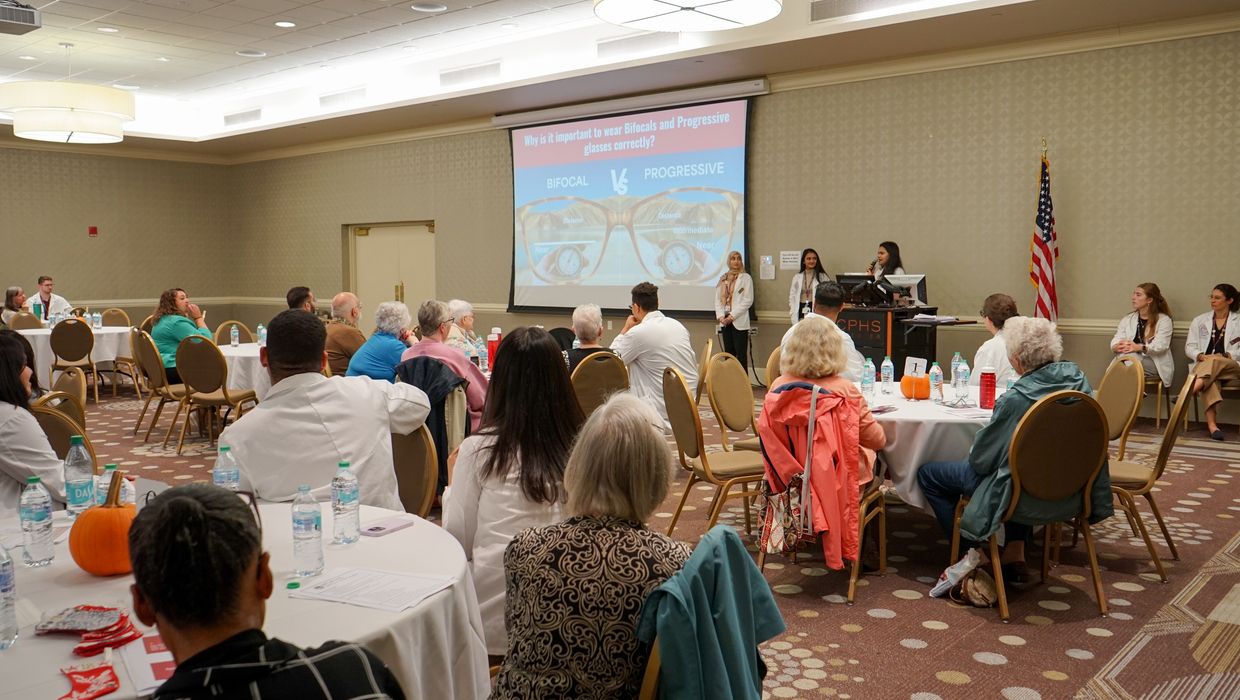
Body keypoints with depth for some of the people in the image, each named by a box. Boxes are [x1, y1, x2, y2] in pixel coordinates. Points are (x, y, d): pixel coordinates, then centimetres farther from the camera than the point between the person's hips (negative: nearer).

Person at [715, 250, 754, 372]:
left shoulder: (746, 278, 0)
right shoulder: (723, 278, 14)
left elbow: (748, 301, -7)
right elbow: (718, 299, 10)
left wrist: (732, 316, -12)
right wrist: (720, 316, -6)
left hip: (739, 321, -5)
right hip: (725, 321, 5)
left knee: (741, 354, -5)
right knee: (728, 353, 8)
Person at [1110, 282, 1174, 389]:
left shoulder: (1164, 320, 5)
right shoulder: (1126, 320, 19)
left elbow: (1161, 345, -11)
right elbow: (1115, 342, 5)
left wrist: (1139, 347, -30)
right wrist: (1118, 346, -21)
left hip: (1154, 363, -3)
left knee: (1130, 355, -33)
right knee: (1127, 354, -32)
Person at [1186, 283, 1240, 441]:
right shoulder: (1200, 321, 18)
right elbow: (1189, 347, 11)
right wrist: (1200, 356, -10)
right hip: (1202, 365, 1)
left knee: (1214, 361, -39)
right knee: (1211, 379, -37)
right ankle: (1212, 424, -53)